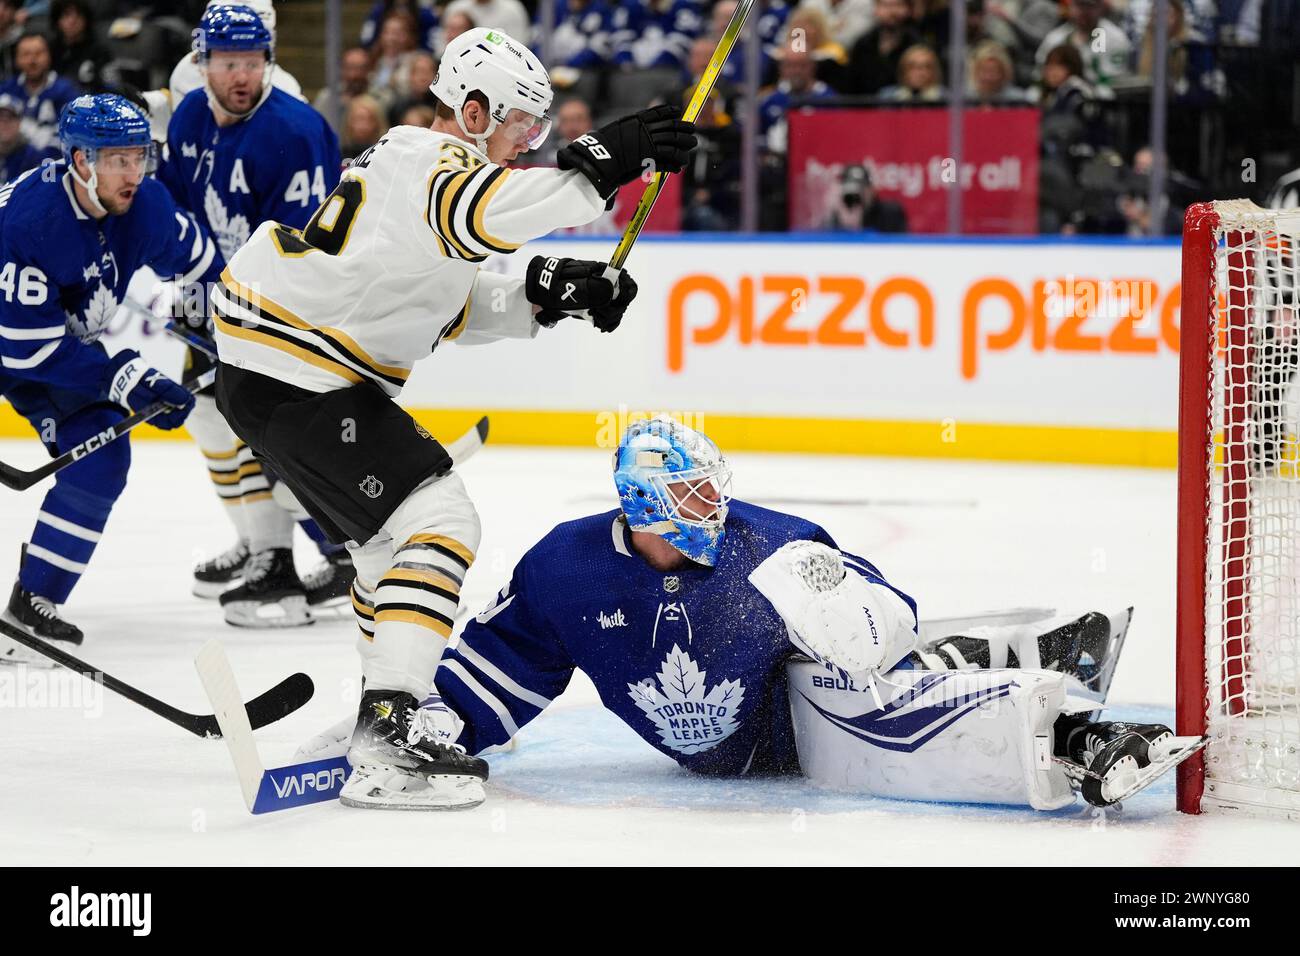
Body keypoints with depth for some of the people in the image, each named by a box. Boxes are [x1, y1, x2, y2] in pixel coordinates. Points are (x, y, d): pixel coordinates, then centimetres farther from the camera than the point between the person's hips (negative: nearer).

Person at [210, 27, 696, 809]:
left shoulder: (424, 164, 19)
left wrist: (545, 293, 4)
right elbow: (481, 212, -40)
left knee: (390, 528, 24)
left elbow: (458, 314, 19)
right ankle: (389, 742, -27)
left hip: (271, 365, 11)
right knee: (438, 519, -17)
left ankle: (395, 710, 37)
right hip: (295, 378, -11)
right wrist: (600, 166, -39)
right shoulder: (427, 161, -15)